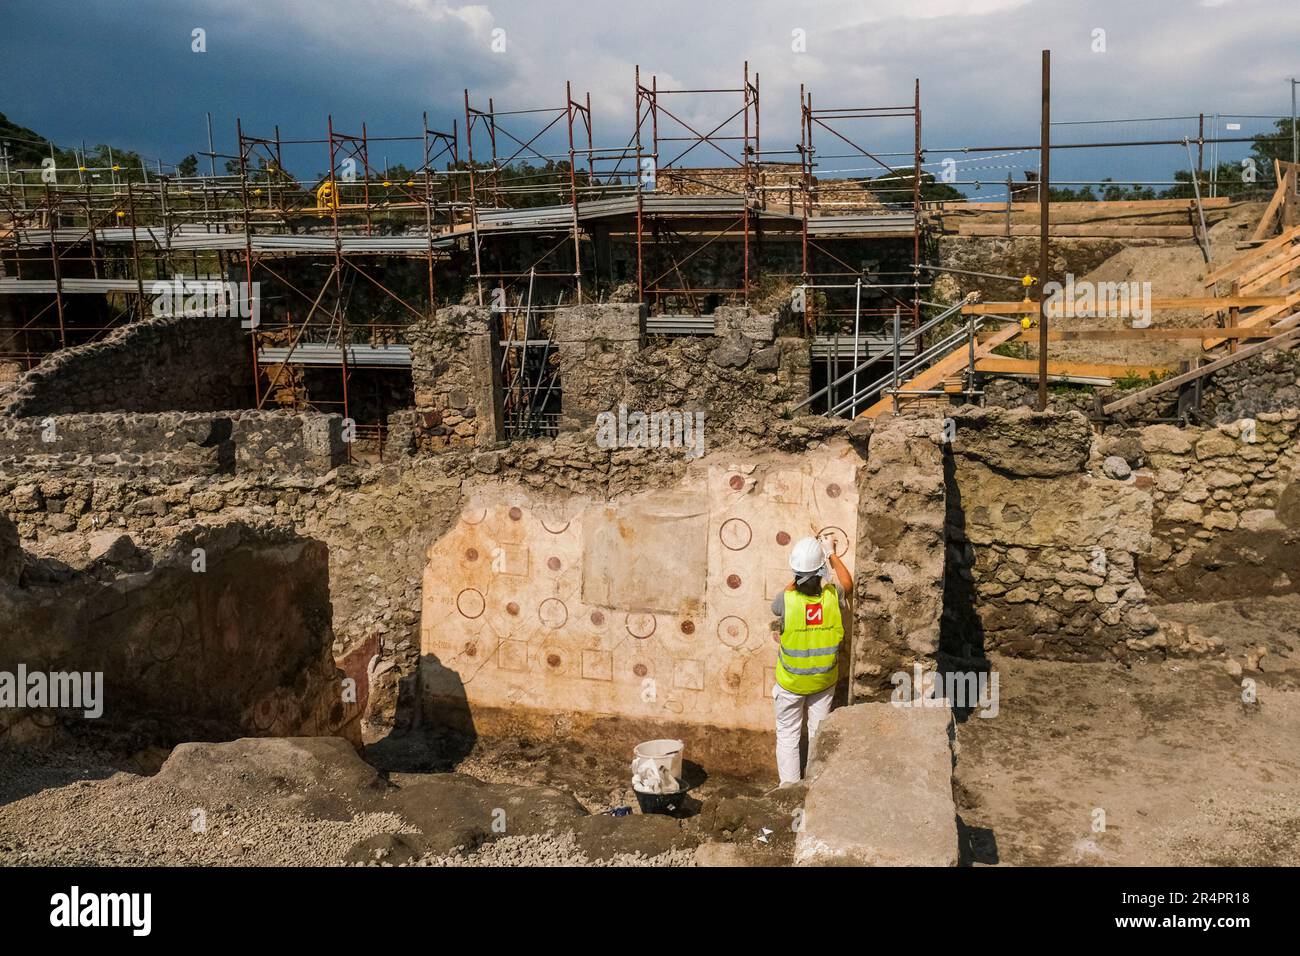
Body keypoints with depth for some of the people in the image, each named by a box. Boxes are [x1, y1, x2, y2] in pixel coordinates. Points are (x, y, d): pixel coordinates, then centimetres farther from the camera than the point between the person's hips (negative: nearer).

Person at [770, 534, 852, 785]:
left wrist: (800, 578, 7)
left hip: (791, 682, -2)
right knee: (819, 734, 19)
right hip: (824, 680, 2)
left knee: (788, 736, 15)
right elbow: (848, 584, 4)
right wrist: (833, 555, 14)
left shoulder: (786, 600, -26)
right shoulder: (833, 596, -21)